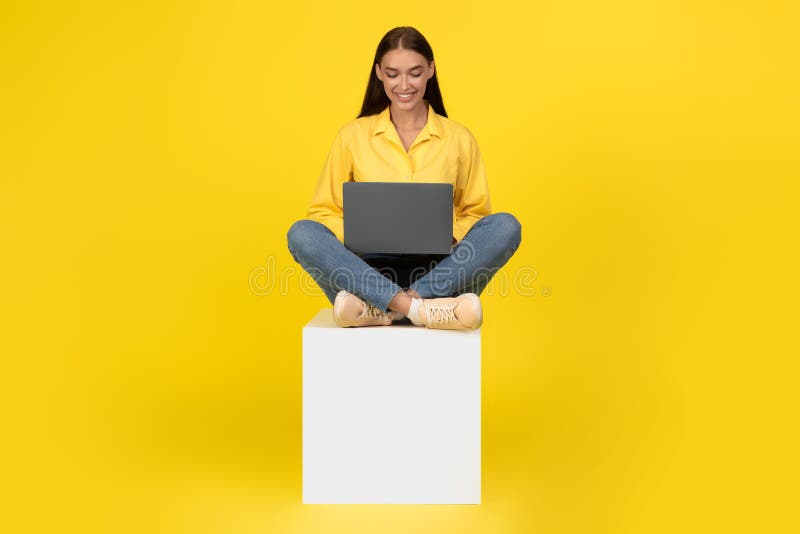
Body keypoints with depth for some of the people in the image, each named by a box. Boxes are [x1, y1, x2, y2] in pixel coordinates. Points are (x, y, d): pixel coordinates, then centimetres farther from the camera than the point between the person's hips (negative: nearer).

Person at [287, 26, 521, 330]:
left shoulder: (459, 138, 8)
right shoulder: (353, 136, 8)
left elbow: (475, 213, 12)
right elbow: (324, 211, 9)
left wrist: (447, 236, -10)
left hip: (436, 274, 1)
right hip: (368, 270, 0)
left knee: (505, 226, -24)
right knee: (301, 233, -25)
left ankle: (379, 309, -33)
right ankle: (420, 309, -37)